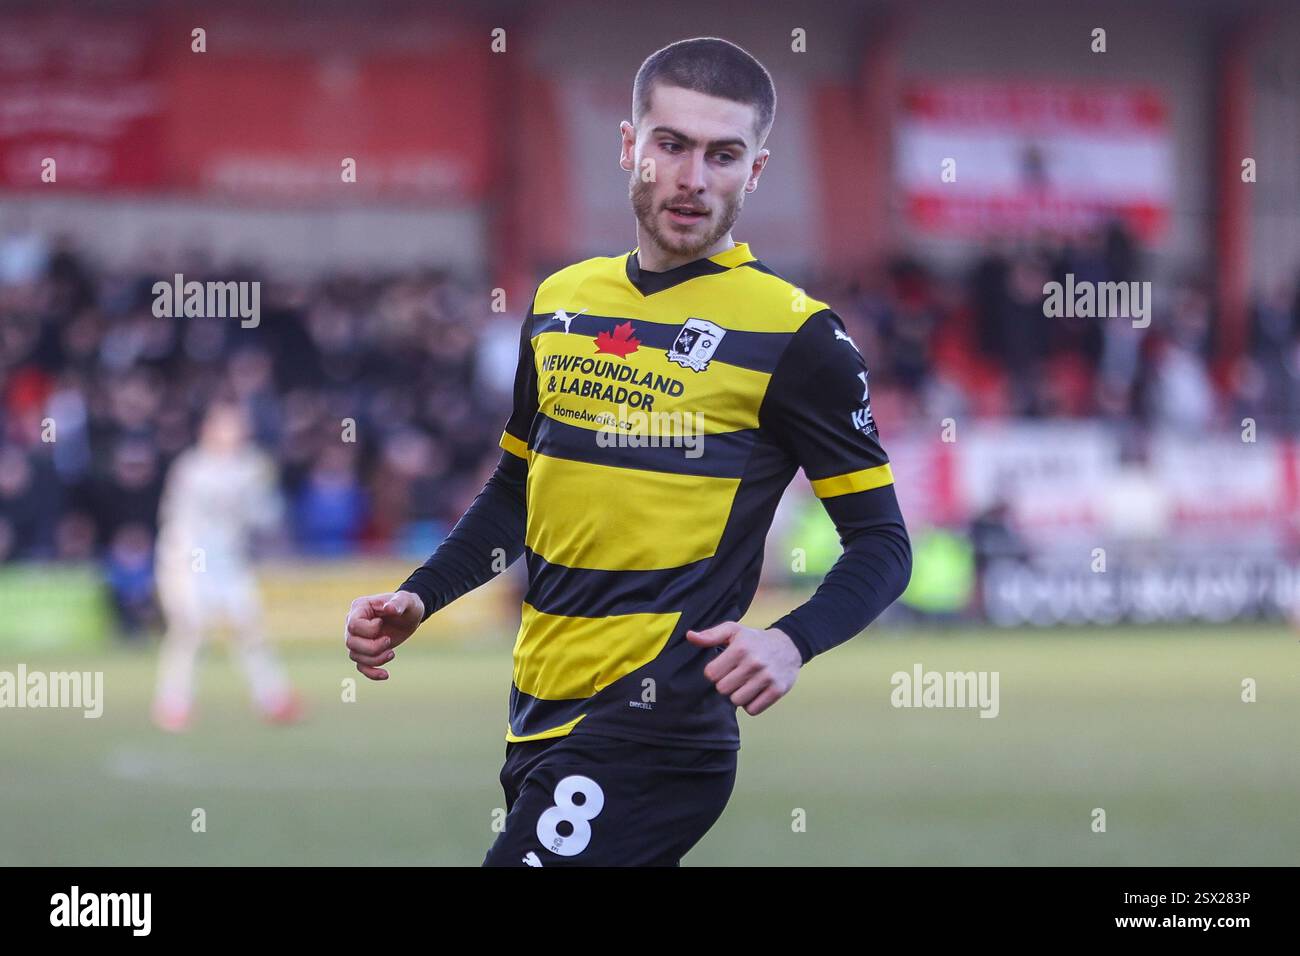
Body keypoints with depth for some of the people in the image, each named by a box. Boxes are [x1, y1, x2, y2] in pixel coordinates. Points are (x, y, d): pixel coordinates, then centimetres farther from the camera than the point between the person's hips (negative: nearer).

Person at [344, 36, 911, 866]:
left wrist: (790, 645, -22)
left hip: (658, 727, -7)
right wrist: (417, 600, 11)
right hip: (543, 714, 7)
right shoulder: (562, 302, 11)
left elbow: (881, 542, -4)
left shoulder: (795, 337, -7)